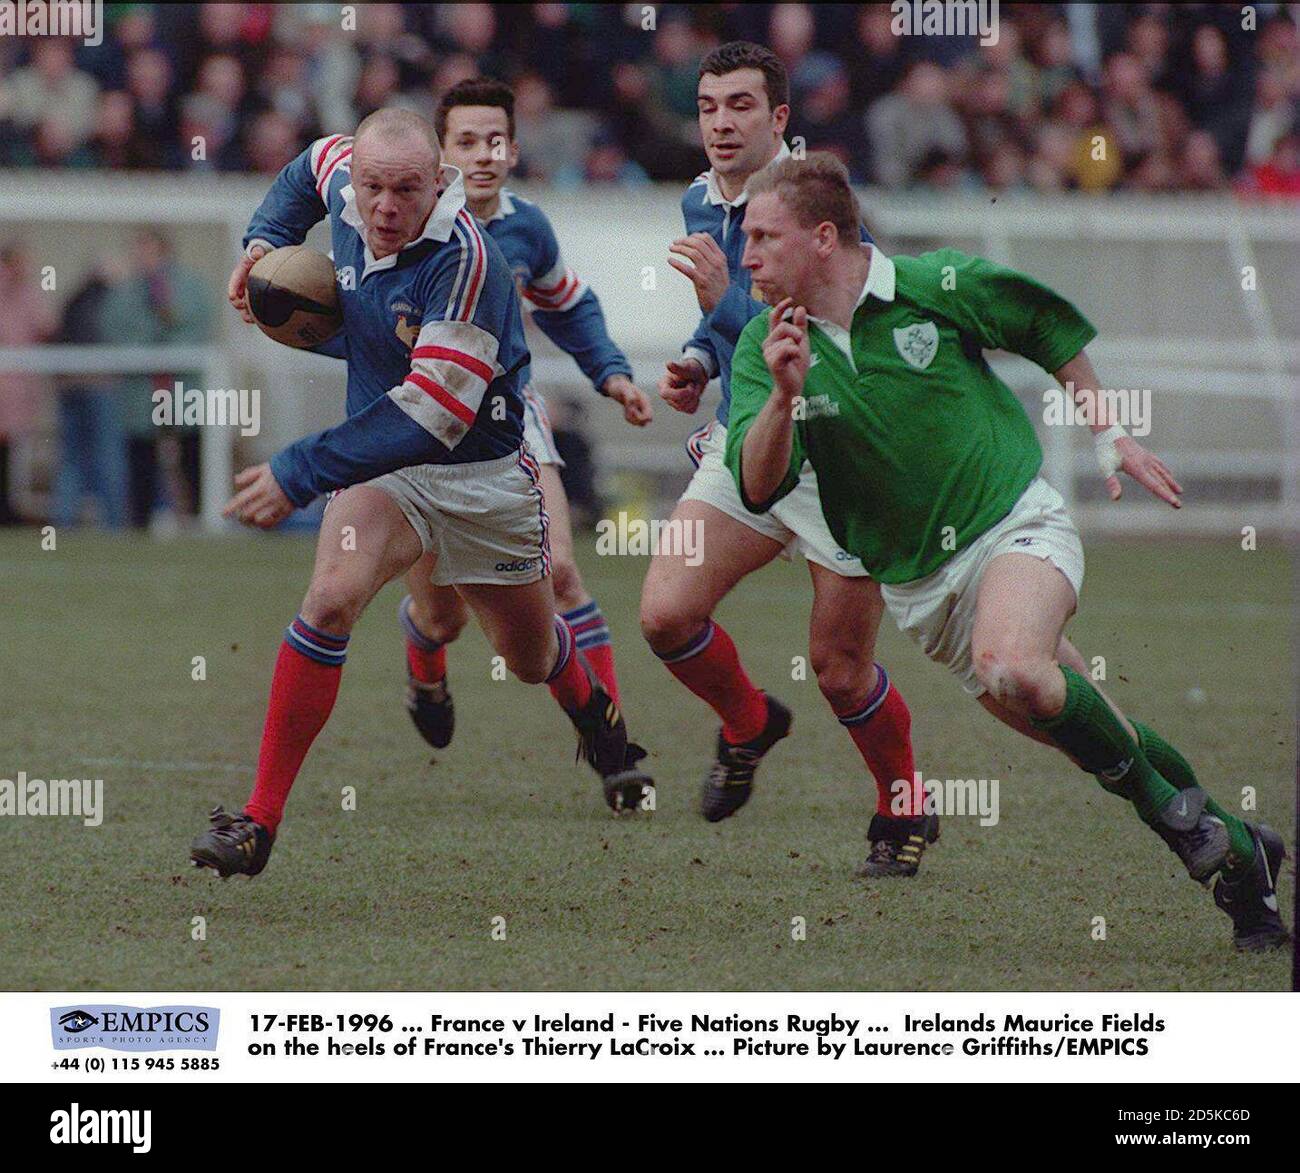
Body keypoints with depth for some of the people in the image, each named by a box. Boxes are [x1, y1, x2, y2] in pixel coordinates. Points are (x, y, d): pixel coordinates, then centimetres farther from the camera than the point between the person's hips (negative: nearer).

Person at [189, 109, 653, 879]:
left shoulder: (465, 258, -31)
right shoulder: (345, 192, -12)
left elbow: (432, 416, -37)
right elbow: (314, 165, 17)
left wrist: (301, 473, -39)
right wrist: (265, 241, 0)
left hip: (488, 473, -3)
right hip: (385, 465, 3)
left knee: (532, 657, 18)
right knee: (332, 598, -25)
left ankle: (595, 712, 58)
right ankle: (259, 822, -24)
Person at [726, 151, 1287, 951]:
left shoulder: (939, 286, -9)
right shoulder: (766, 347, -4)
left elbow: (1054, 331, 8)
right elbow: (757, 488, -13)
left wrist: (1108, 434, 12)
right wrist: (784, 396, -29)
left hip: (1013, 522, -4)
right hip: (916, 580, 4)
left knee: (1010, 669, -33)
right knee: (1089, 735, 6)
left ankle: (1170, 804, -13)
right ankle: (1236, 851, 23)